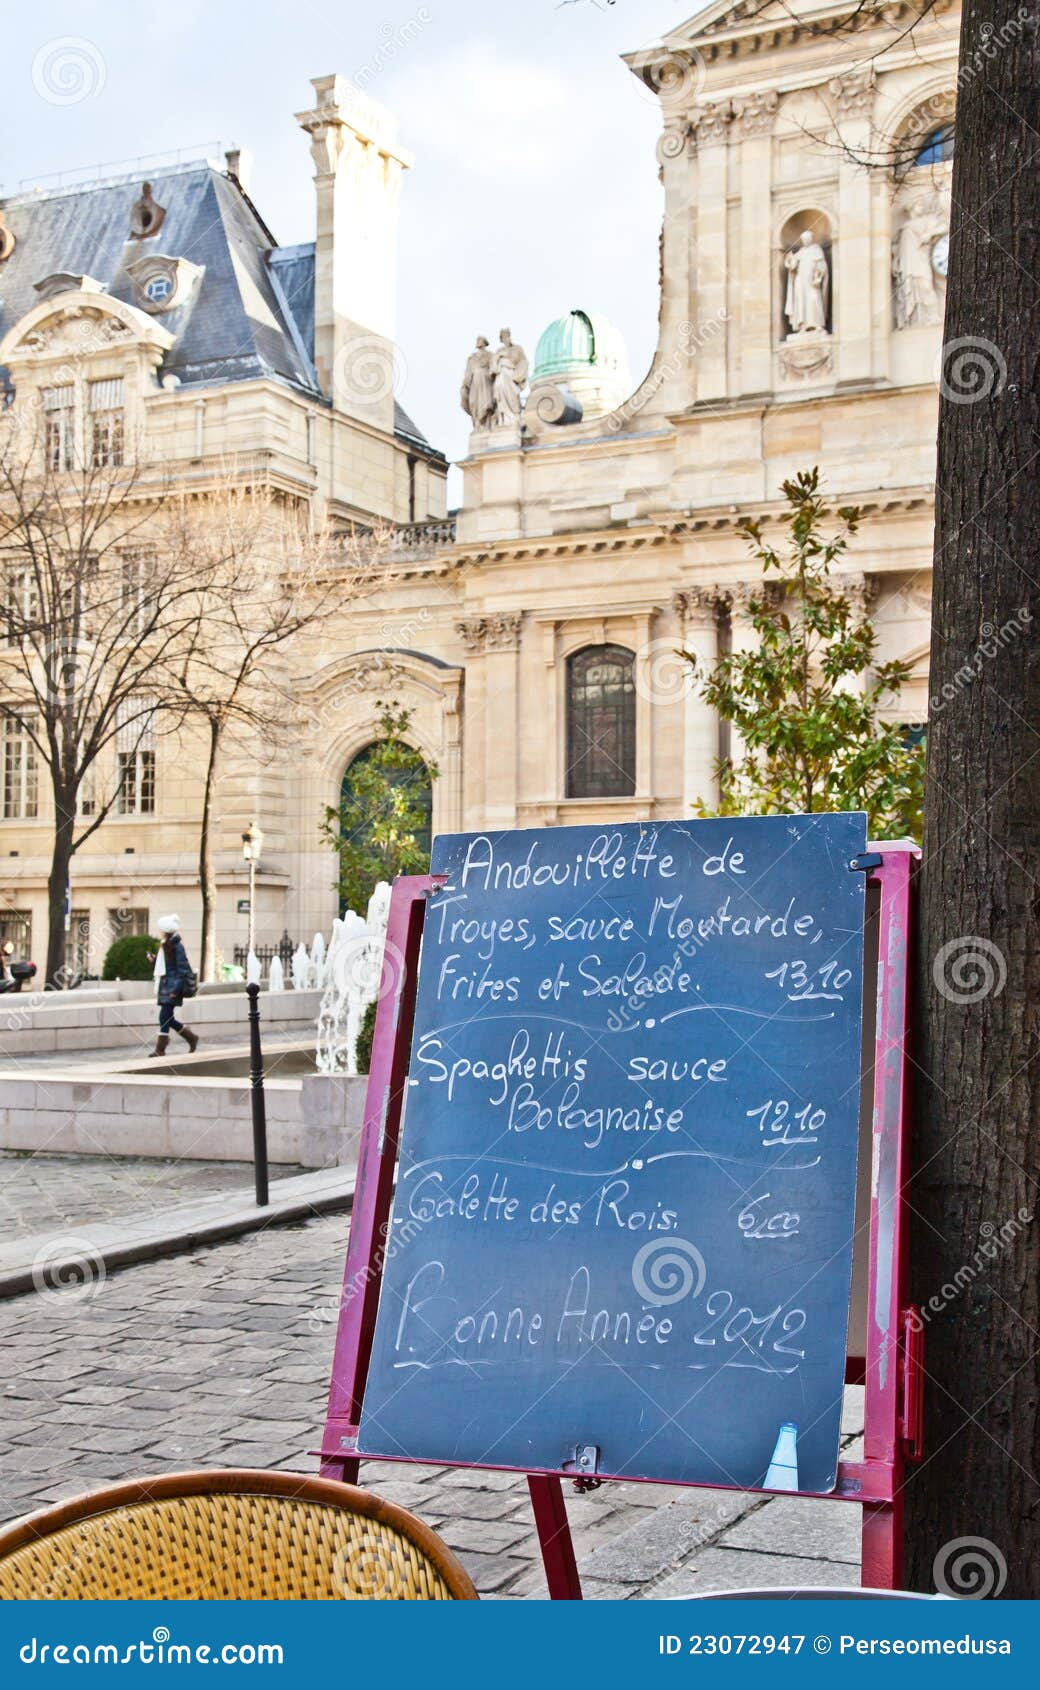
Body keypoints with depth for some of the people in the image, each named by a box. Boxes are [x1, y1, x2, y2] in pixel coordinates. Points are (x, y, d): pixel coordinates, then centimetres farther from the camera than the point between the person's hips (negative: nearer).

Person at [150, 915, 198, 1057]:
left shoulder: (177, 946, -12)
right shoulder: (164, 946, 15)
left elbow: (183, 969, -16)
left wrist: (176, 989, -21)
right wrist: (153, 959, 5)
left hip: (172, 987, -9)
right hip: (165, 986, 9)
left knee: (164, 1017, -10)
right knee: (168, 1018, 11)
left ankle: (160, 1049, -6)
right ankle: (191, 1037, 25)